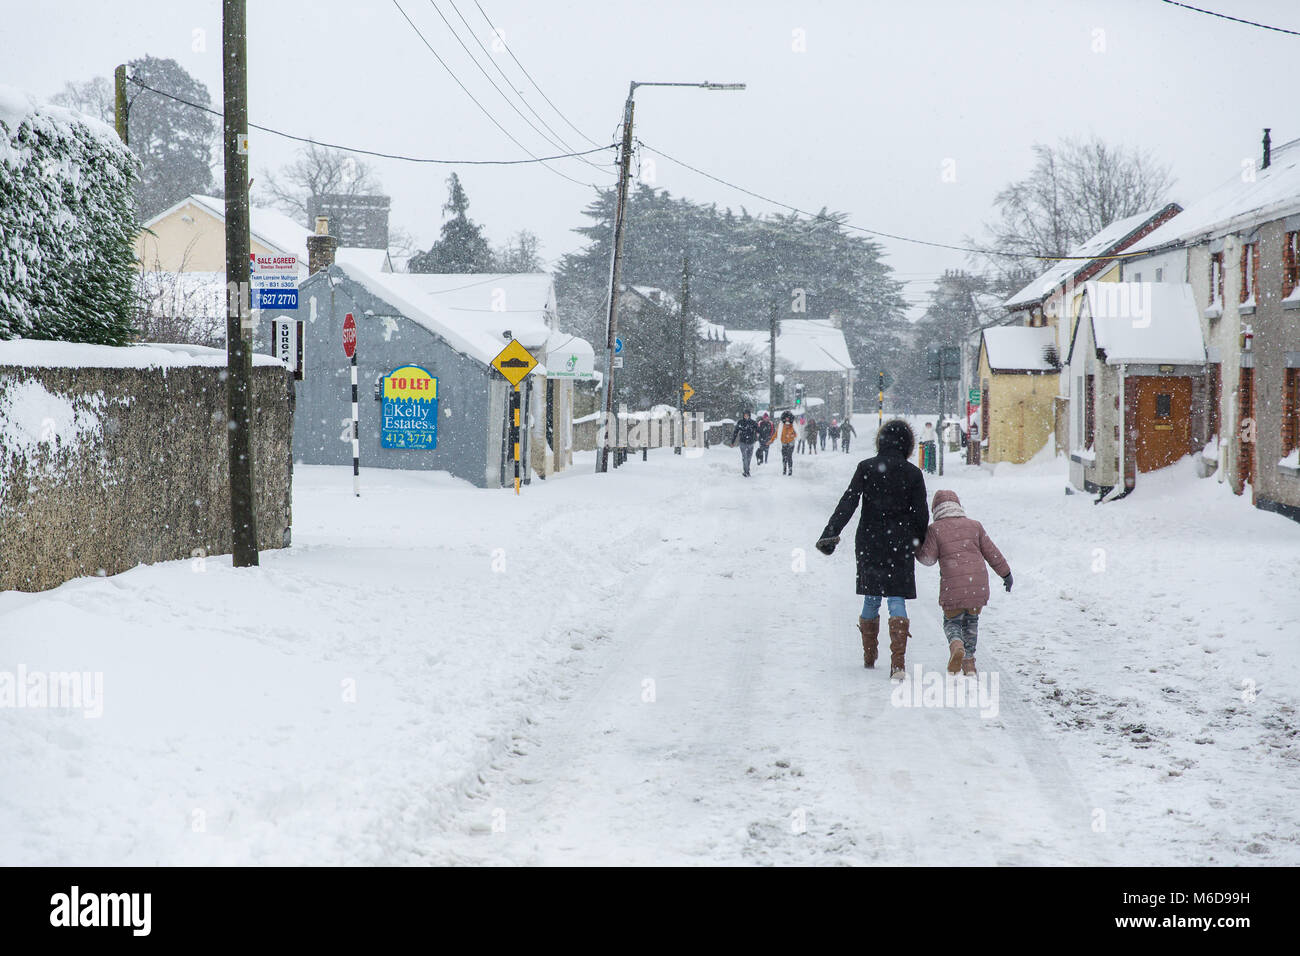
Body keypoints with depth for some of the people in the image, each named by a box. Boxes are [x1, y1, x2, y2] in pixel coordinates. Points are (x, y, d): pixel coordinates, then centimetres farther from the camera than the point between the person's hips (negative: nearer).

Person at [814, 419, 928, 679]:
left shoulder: (866, 468, -2)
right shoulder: (912, 473, -3)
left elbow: (848, 502, -9)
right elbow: (921, 514, 0)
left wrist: (831, 532, -12)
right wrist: (919, 543, 14)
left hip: (869, 543, 1)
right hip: (900, 544, -1)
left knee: (871, 598, 15)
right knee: (897, 599, -1)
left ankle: (869, 656, 26)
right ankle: (898, 662, -14)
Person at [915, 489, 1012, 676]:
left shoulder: (935, 529, 1)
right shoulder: (974, 525, 11)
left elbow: (928, 558, 1)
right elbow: (991, 552, 14)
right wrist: (1005, 573, 23)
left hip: (953, 584, -3)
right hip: (978, 583, 3)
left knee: (952, 621, 13)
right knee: (971, 620, 22)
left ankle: (956, 645, -19)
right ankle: (969, 661, 15)